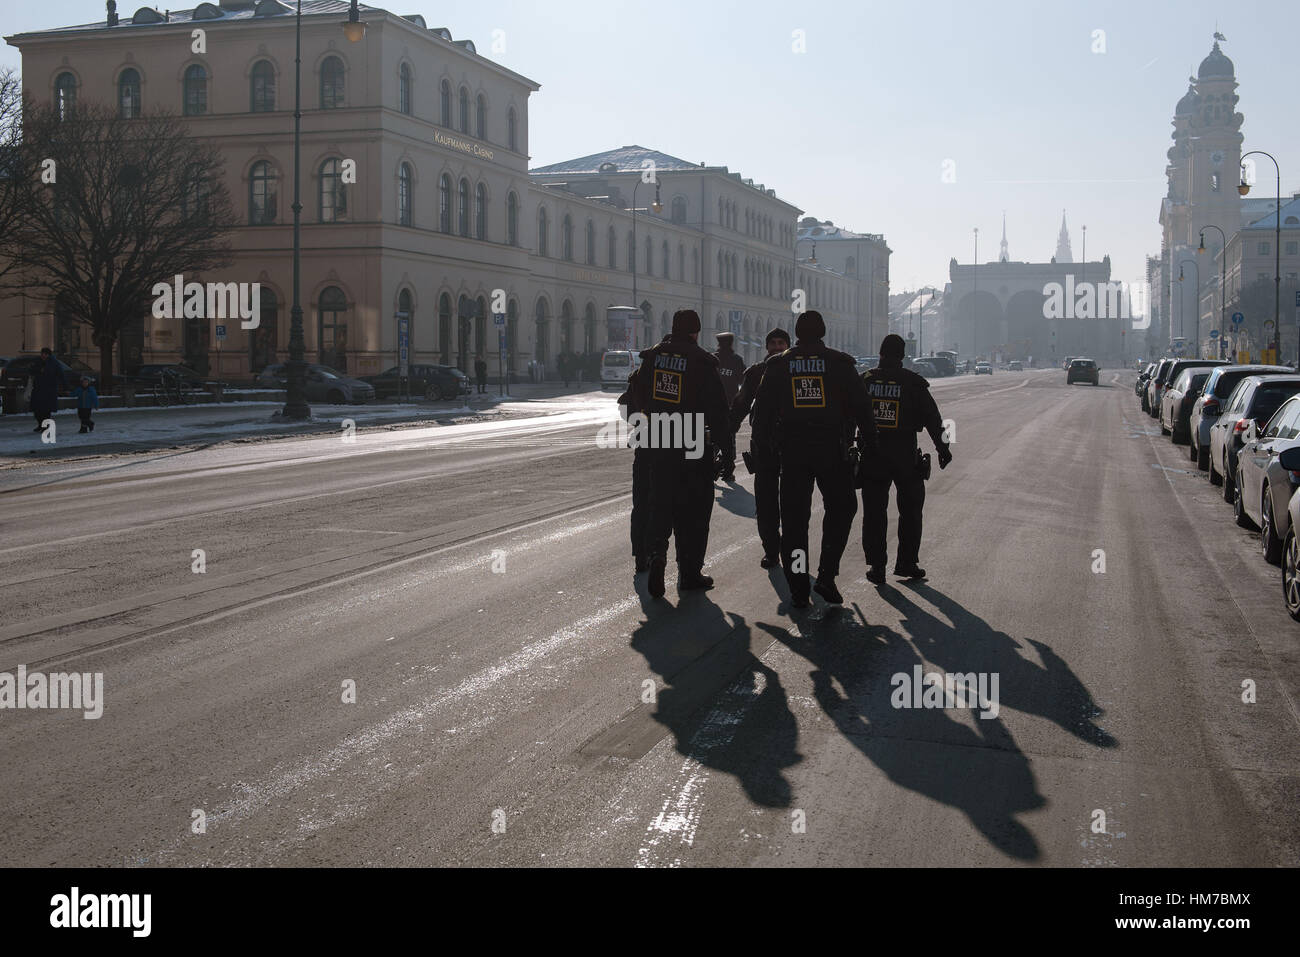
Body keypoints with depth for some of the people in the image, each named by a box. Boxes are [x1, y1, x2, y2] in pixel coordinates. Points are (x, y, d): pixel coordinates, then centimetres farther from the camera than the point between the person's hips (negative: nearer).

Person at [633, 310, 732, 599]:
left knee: (660, 504, 12)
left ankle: (657, 553, -12)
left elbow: (640, 401, 12)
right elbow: (717, 411, -11)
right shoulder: (702, 362, -11)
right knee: (694, 510, 6)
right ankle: (690, 572, 11)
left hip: (658, 447, 4)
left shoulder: (652, 357, 5)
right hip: (694, 450, -4)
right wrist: (727, 448, -4)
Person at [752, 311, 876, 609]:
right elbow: (861, 407, 3)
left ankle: (799, 591, 4)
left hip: (792, 451, 1)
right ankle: (827, 576, 2)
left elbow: (763, 410, 7)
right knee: (841, 508, 15)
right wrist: (869, 445, 9)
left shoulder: (777, 365, 6)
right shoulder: (840, 364, 2)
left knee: (794, 519, 5)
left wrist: (762, 447, 13)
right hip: (832, 450, -1)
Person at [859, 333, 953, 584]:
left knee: (874, 512, 7)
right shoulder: (913, 383, -4)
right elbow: (933, 419, -1)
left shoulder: (864, 381, 2)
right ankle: (906, 562, 12)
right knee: (910, 511, 12)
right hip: (905, 458, -2)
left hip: (872, 457, 2)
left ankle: (876, 566, 5)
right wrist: (943, 448, 7)